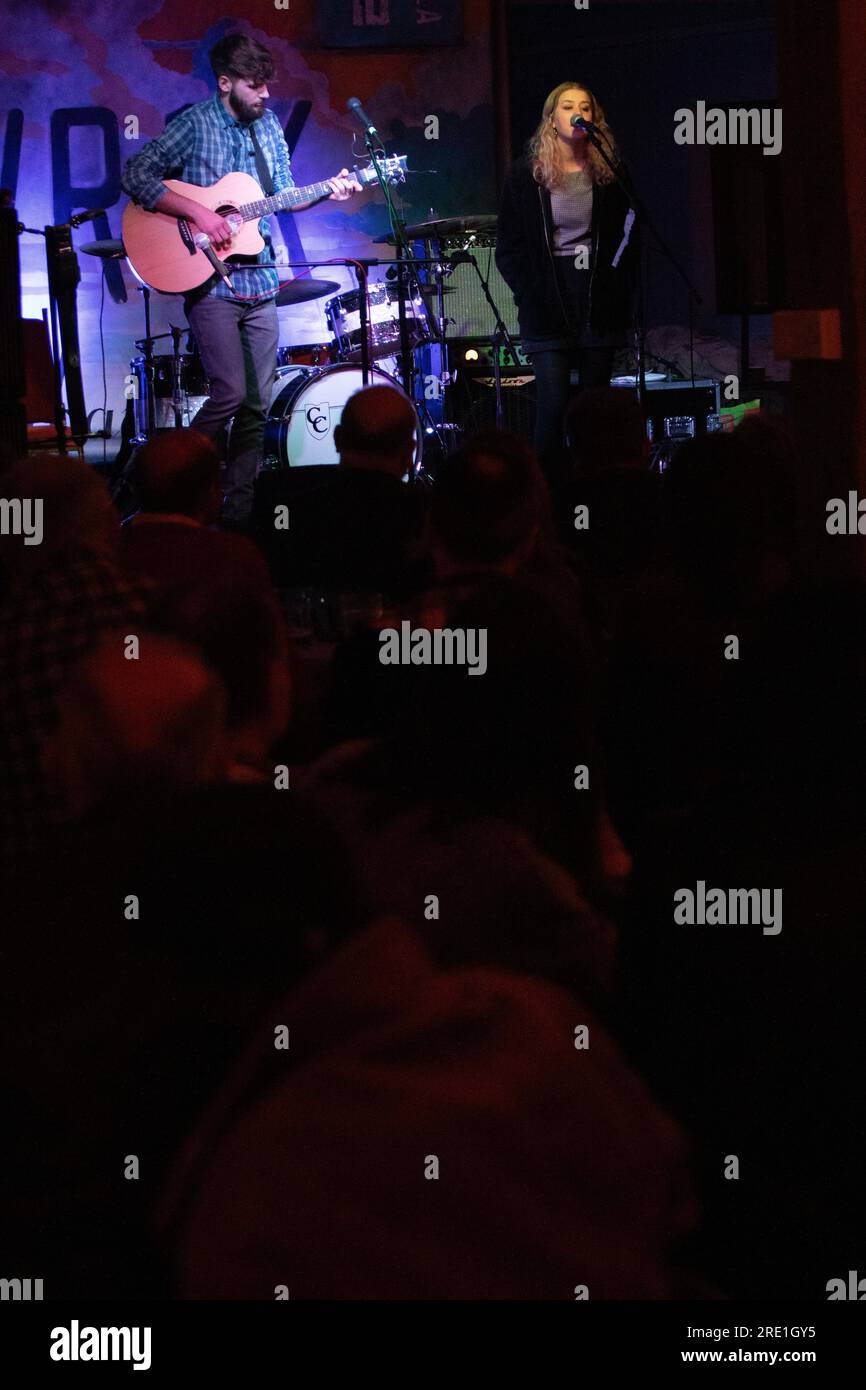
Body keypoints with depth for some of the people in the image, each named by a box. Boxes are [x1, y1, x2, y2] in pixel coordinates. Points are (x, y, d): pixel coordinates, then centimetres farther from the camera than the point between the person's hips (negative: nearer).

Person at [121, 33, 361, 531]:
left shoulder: (267, 125, 10)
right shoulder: (195, 125, -8)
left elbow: (284, 193, 16)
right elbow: (136, 176, -14)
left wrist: (328, 191, -2)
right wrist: (199, 213, -21)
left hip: (259, 280, 6)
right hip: (210, 281, -6)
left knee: (258, 404, 5)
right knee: (230, 392, -15)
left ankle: (238, 510, 12)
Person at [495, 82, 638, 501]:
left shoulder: (609, 173, 7)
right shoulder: (526, 174, 2)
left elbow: (626, 236, 11)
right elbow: (509, 246, 4)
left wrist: (619, 287, 0)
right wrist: (529, 293, -5)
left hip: (599, 305, 2)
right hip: (548, 306, -2)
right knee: (553, 406, -11)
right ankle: (549, 499, -6)